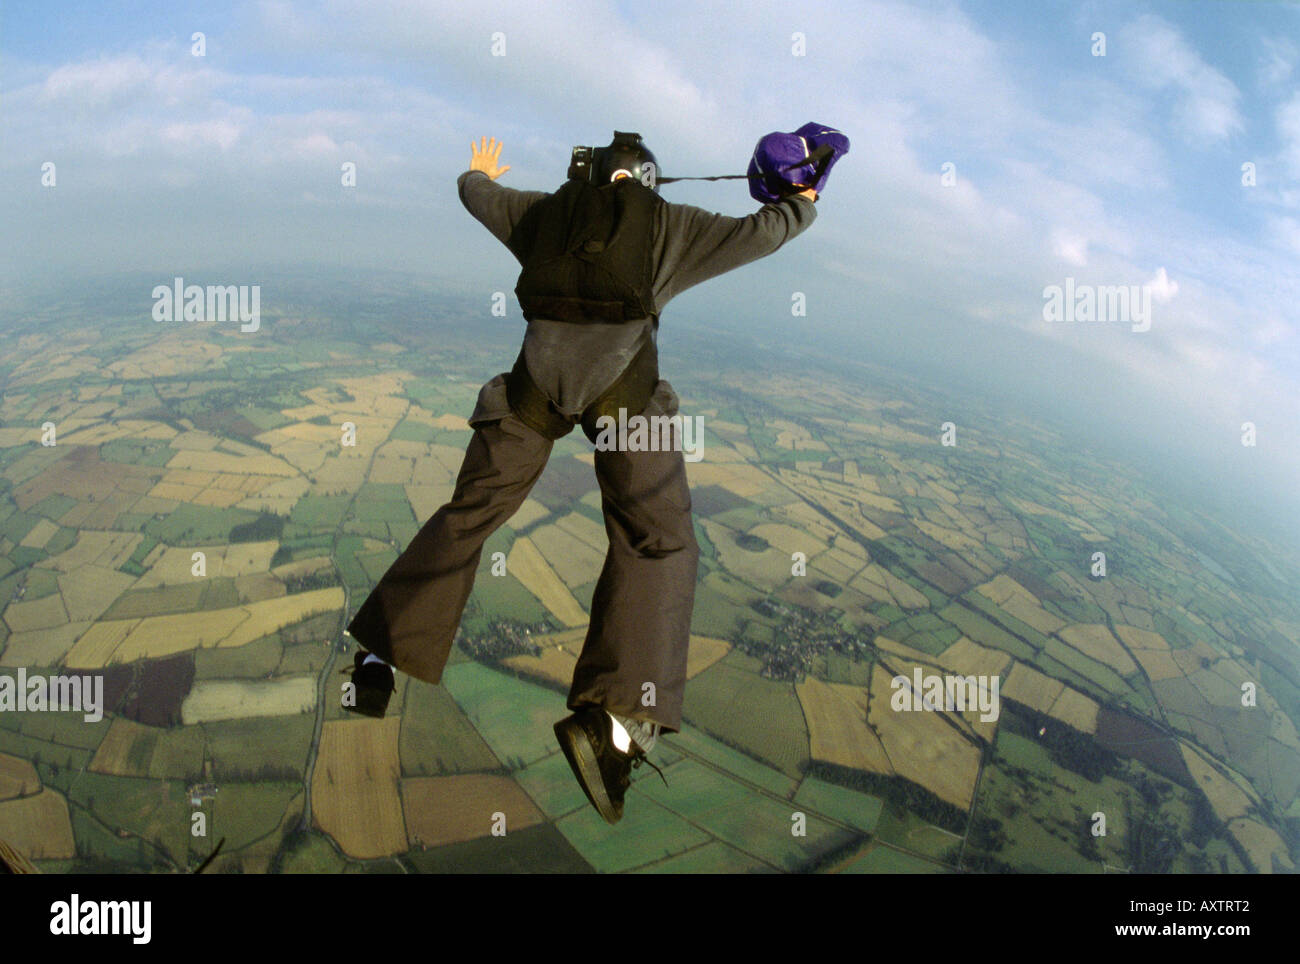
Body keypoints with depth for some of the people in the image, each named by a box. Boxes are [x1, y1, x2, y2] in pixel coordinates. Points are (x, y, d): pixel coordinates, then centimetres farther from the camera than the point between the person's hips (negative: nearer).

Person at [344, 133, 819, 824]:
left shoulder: (543, 211, 24)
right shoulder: (667, 224, 17)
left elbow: (475, 193, 41)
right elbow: (762, 232, 22)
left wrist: (479, 174, 66)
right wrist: (801, 205, 44)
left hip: (536, 377, 3)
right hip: (623, 380, -3)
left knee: (468, 512, 15)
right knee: (656, 538, -1)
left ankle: (381, 653, 19)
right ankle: (618, 718, -17)